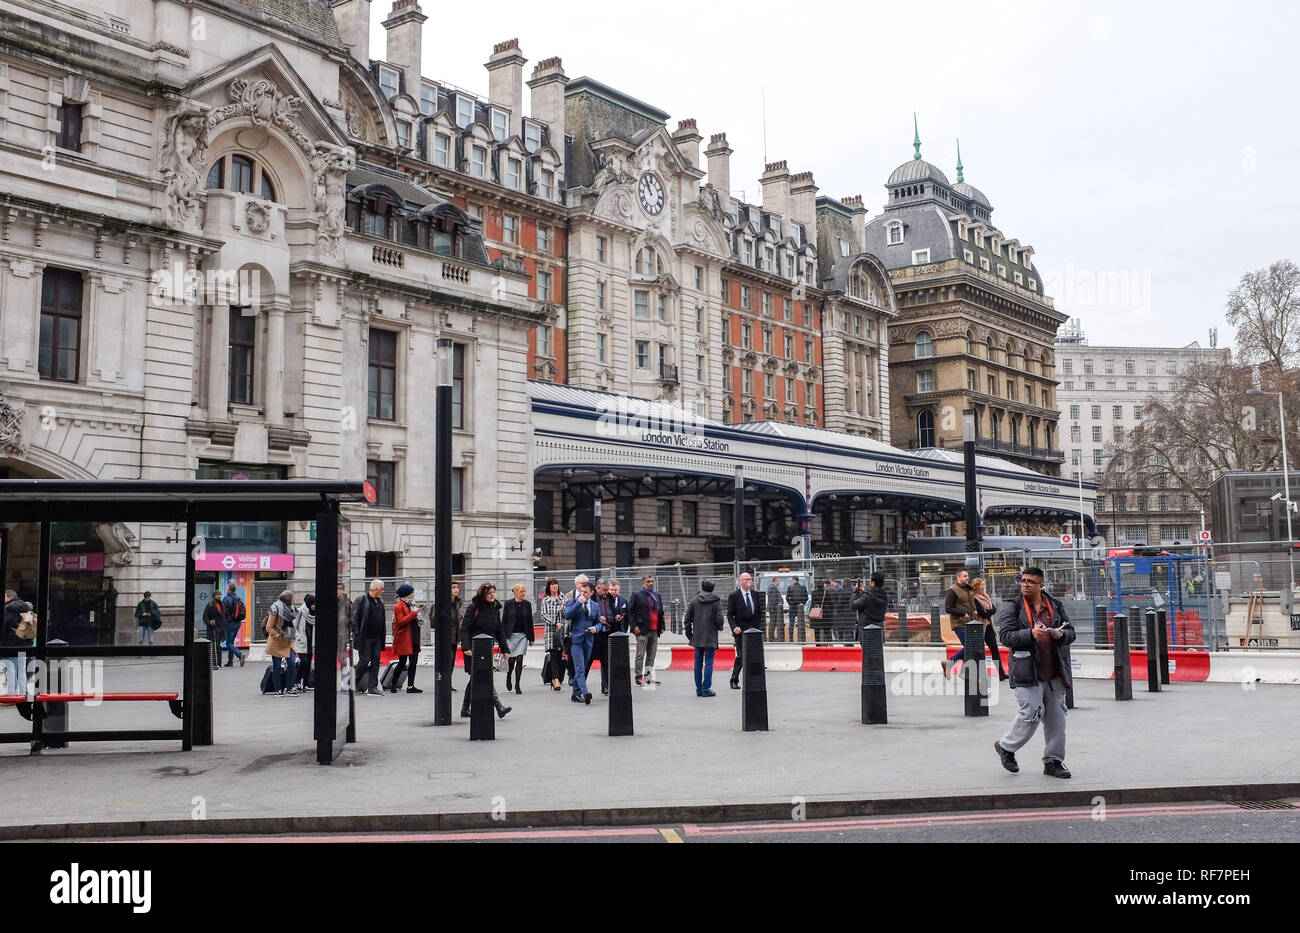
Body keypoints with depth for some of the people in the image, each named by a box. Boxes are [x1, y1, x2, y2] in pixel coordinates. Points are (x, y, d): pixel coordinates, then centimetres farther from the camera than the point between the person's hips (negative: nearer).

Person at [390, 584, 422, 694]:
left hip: (413, 638, 8)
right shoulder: (398, 606, -9)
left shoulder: (410, 605, 17)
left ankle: (410, 686, 4)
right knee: (402, 663, -3)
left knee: (413, 661, 2)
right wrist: (413, 613, -19)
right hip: (403, 638, -8)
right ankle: (393, 684, 12)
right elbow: (401, 621, -18)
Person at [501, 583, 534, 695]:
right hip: (511, 635, -2)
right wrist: (503, 637, -8)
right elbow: (503, 621, -1)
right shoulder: (508, 604, -2)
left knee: (519, 660, -4)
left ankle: (517, 685, 1)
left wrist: (531, 638, 8)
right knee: (511, 659, -1)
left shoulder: (527, 604, 6)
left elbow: (530, 622, 10)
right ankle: (508, 677, 29)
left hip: (523, 635, 2)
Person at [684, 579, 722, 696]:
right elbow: (719, 618, -10)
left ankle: (699, 689, 13)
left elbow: (688, 617, 2)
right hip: (711, 637, -3)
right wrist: (719, 627, 11)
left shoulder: (694, 600, 4)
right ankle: (706, 689, -4)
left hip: (697, 637, 3)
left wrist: (689, 632, 11)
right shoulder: (716, 601, -3)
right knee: (708, 663, -1)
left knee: (698, 663, 10)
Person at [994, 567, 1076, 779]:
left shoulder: (1055, 605, 11)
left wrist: (1062, 635, -9)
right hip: (1027, 672, -4)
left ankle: (1053, 762, 18)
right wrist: (1030, 634, -23)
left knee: (1056, 717, 7)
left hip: (1055, 672, 5)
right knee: (1031, 713, -11)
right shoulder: (1013, 606, 0)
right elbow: (1005, 635, -9)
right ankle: (1006, 747, 13)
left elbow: (1071, 632, 15)